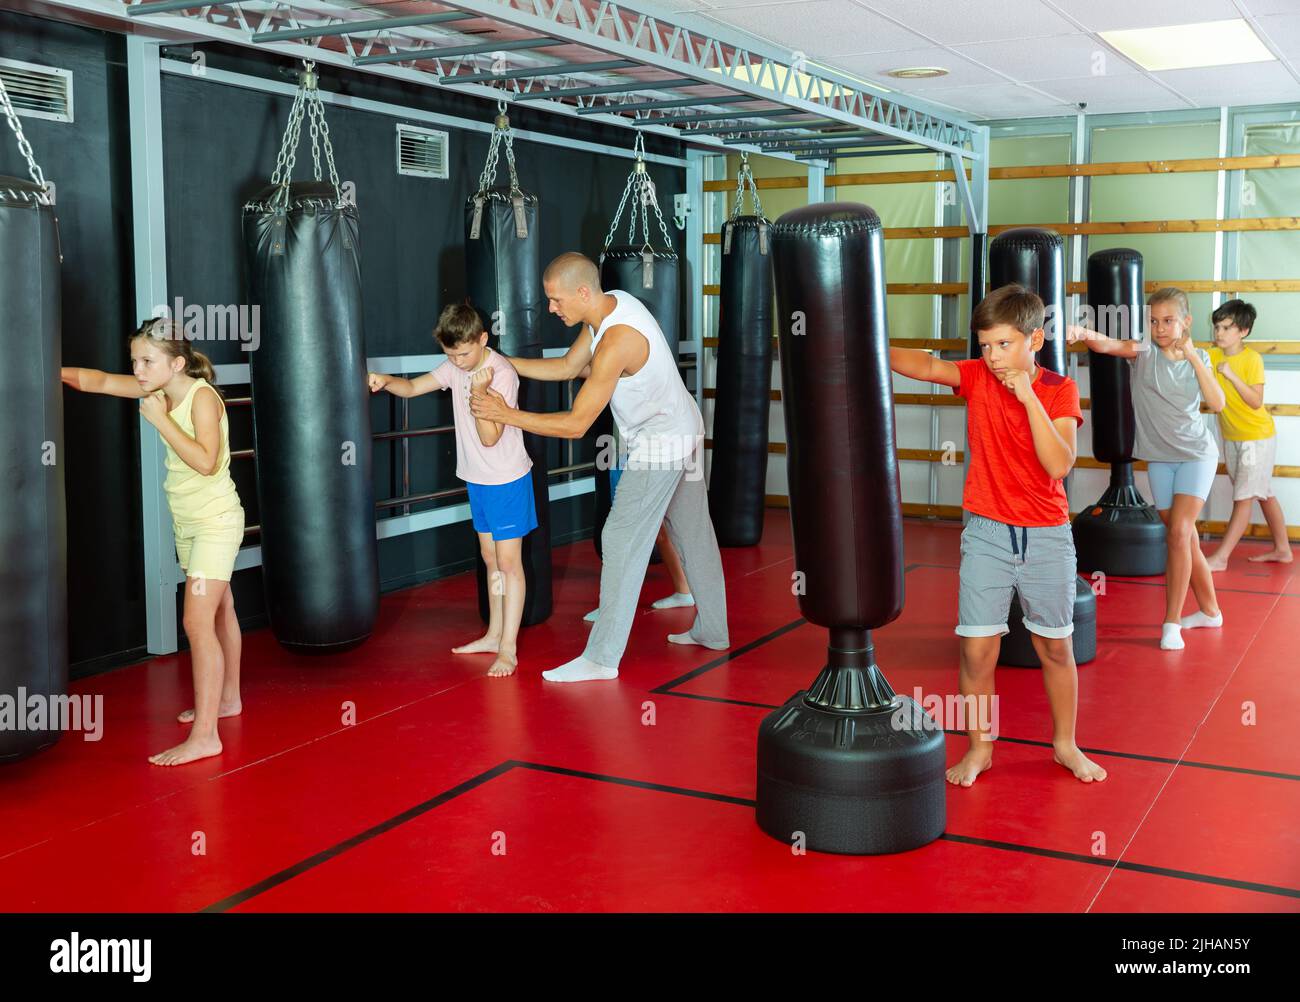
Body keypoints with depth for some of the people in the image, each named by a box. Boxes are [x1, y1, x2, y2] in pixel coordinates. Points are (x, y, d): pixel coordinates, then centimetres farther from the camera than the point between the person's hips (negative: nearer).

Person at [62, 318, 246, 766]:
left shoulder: (202, 396, -20)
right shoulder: (158, 389, 1)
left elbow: (206, 461, -28)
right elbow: (98, 380, 3)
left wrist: (160, 419, -25)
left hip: (216, 521, -9)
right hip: (187, 523, 9)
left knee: (198, 621, -14)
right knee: (219, 612, 21)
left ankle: (204, 735, -13)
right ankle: (227, 698, 37)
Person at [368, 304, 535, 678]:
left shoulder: (502, 373, -22)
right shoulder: (455, 366, 1)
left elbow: (490, 437, -24)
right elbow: (413, 387, 3)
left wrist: (478, 392, -35)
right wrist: (385, 380, -16)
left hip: (508, 481, -8)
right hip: (477, 479, 8)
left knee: (508, 561, -4)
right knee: (490, 557, 16)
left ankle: (508, 648, 0)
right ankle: (494, 634, 27)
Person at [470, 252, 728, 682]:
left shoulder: (616, 343, -30)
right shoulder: (610, 303, -1)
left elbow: (575, 425, -27)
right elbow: (567, 367, 10)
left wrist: (506, 414, -24)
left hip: (659, 445, -10)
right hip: (684, 430, 10)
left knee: (622, 542, -7)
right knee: (693, 534, 18)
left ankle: (602, 658, -2)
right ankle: (712, 631, 32)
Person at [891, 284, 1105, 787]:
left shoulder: (1059, 390, -7)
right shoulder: (977, 377, -5)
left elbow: (1060, 465, -19)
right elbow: (928, 365, -24)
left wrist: (1029, 398, -25)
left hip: (1047, 537, 0)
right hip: (987, 533, 0)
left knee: (1055, 647, 13)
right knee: (977, 648, -1)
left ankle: (1065, 743, 32)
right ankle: (979, 748, 18)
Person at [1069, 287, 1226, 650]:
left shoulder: (1198, 358, -1)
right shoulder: (1145, 352, -8)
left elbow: (1217, 403, -13)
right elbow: (1109, 345, -30)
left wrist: (1194, 357, -15)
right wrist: (1084, 333, -52)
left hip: (1196, 454, -1)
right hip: (1159, 458, 1)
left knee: (1179, 533, -15)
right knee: (1184, 539, 11)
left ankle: (1172, 623, -8)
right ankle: (1209, 611, 30)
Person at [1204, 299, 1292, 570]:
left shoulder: (1252, 359, -18)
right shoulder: (1213, 356, -1)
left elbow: (1256, 402, -22)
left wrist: (1231, 375, -30)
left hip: (1257, 438, -7)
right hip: (1231, 438, 7)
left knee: (1244, 498, -5)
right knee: (1263, 494, 16)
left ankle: (1220, 557, -5)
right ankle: (1282, 549, 27)